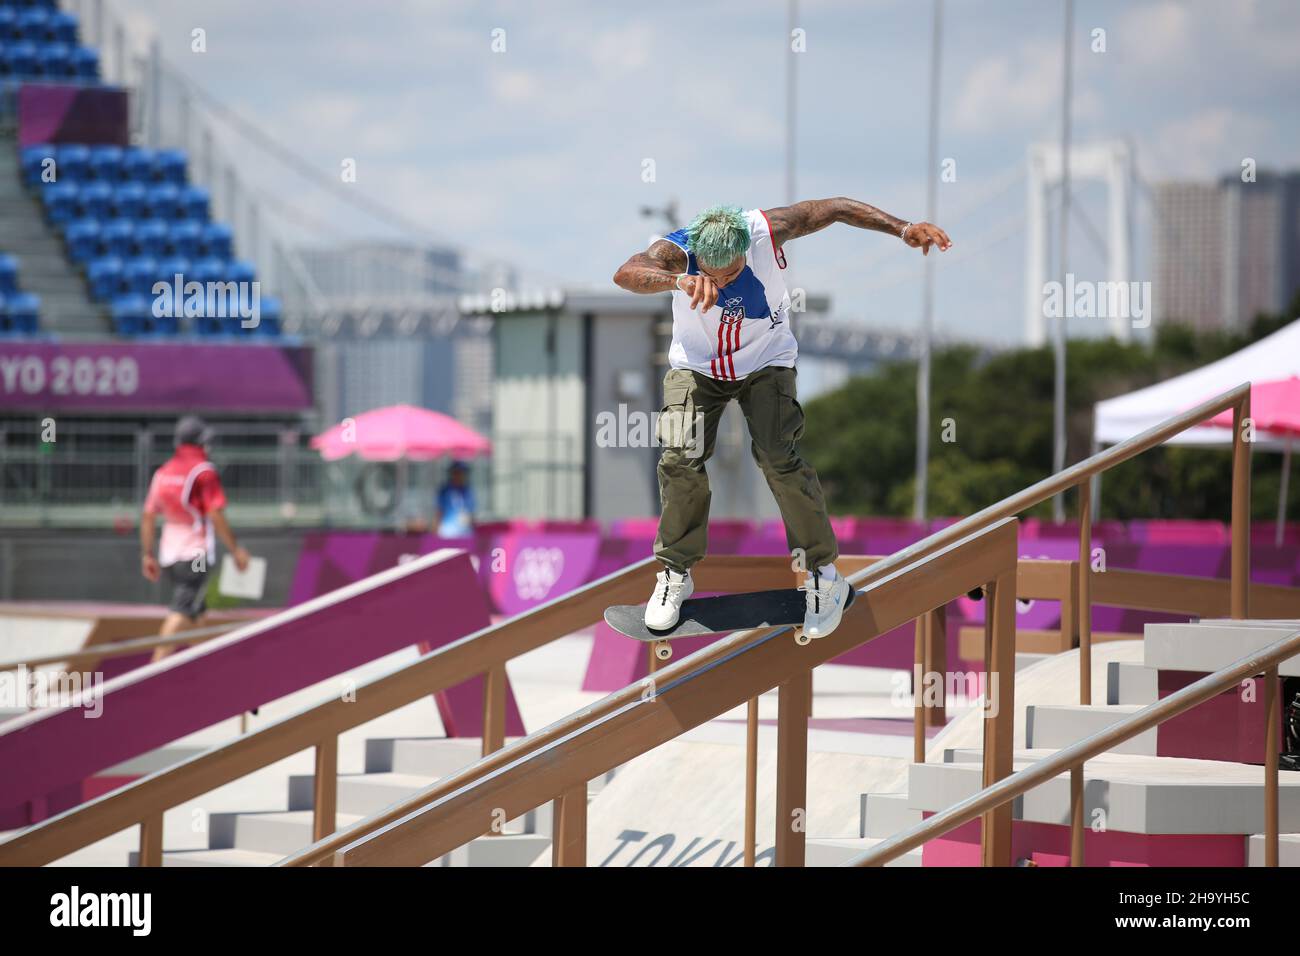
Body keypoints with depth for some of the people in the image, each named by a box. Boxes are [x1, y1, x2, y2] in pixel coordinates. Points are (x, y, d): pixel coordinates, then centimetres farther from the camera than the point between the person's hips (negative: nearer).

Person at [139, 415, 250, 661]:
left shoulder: (163, 472, 9)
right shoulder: (204, 471, -10)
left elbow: (148, 517, 10)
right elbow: (216, 516, -16)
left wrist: (147, 555, 16)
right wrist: (235, 549, -9)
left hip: (168, 555, 7)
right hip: (195, 555, -7)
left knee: (196, 612, 20)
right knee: (181, 613, -12)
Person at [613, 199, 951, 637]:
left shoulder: (767, 231, -29)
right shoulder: (677, 251, -31)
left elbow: (837, 209, -19)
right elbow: (626, 274, -52)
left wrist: (903, 228, -28)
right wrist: (679, 280, -73)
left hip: (765, 361, 0)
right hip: (696, 366, 0)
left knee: (779, 456, -16)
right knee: (681, 458, -14)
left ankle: (823, 576, -2)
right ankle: (674, 575, 7)